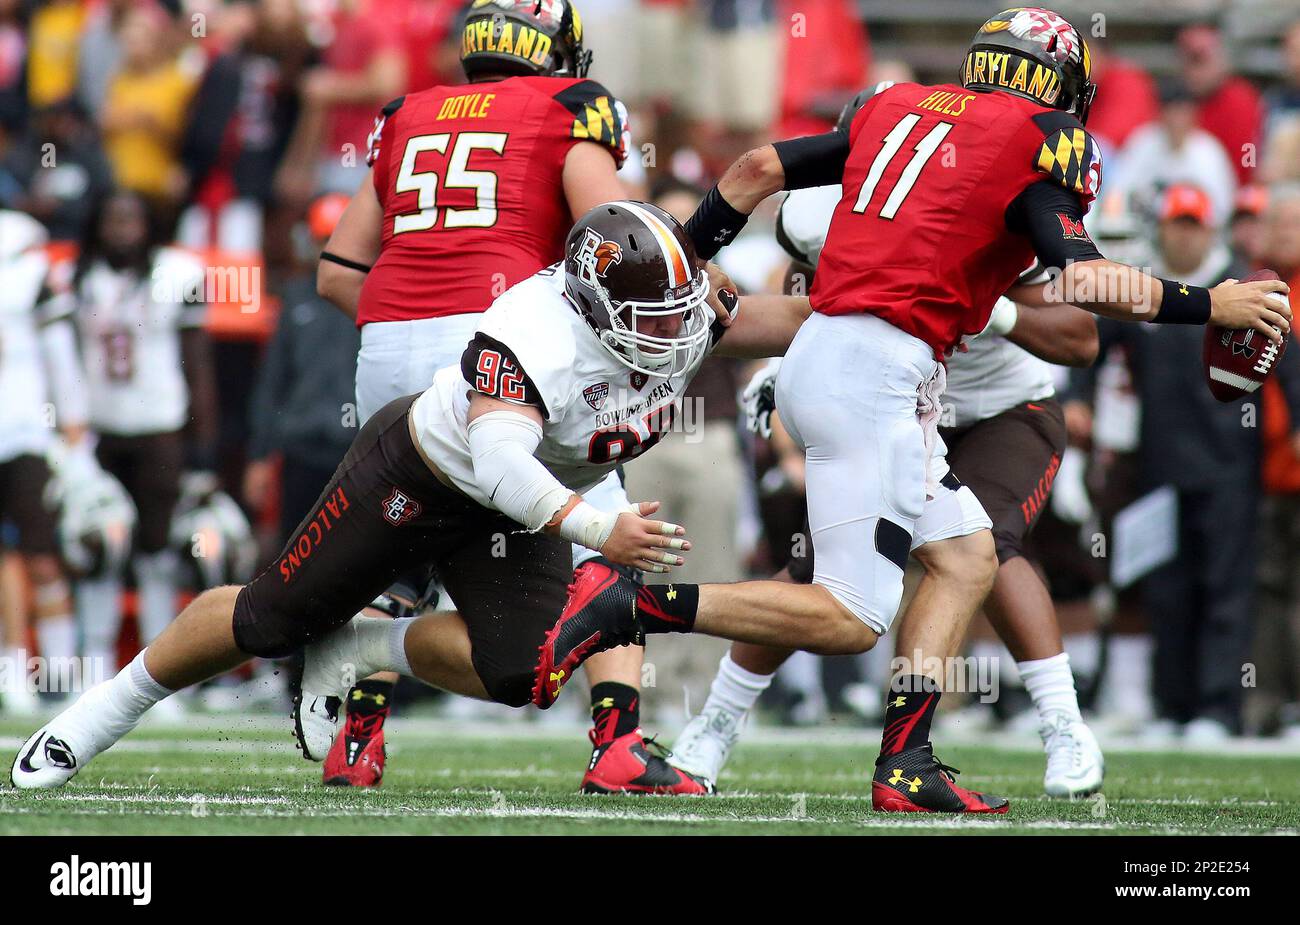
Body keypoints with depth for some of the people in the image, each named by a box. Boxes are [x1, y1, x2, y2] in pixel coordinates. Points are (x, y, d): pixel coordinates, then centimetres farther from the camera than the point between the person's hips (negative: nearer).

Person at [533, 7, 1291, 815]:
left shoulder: (900, 108, 17)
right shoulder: (1042, 142, -3)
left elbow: (760, 169, 18)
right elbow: (1085, 280, -13)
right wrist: (1213, 307, -1)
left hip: (820, 353, 9)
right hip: (877, 374, -9)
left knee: (967, 557, 14)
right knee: (849, 621, -8)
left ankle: (907, 764, 4)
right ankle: (628, 604, -16)